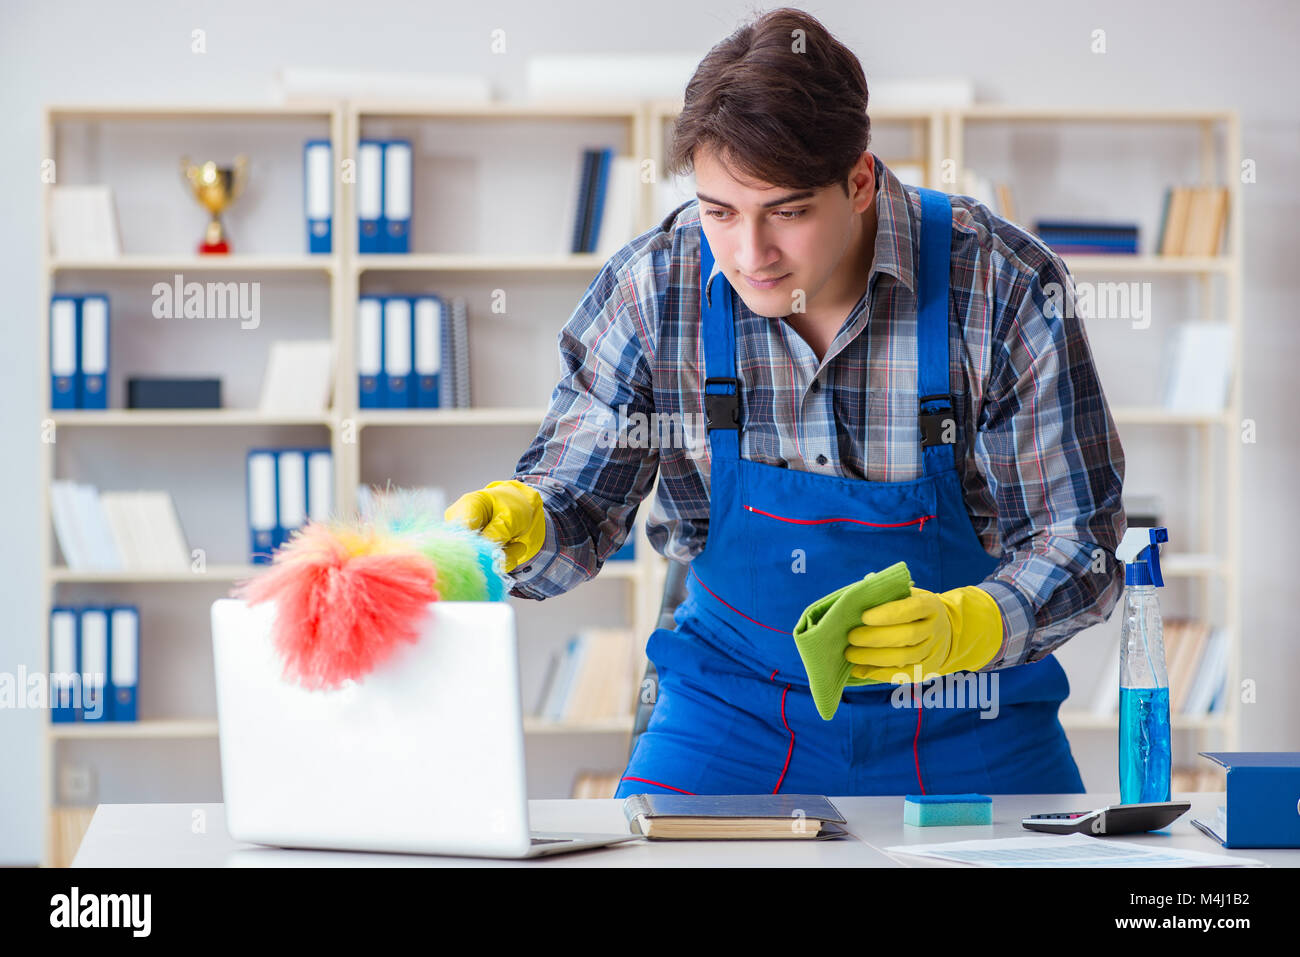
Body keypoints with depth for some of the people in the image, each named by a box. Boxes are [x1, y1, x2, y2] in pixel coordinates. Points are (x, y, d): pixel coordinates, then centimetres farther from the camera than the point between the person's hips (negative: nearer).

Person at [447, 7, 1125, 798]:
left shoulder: (1007, 288, -17)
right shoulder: (652, 287, -11)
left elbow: (1079, 540, -13)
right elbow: (579, 505, -2)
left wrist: (959, 628, -34)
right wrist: (516, 523, -27)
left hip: (964, 718, -1)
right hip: (736, 701, 1)